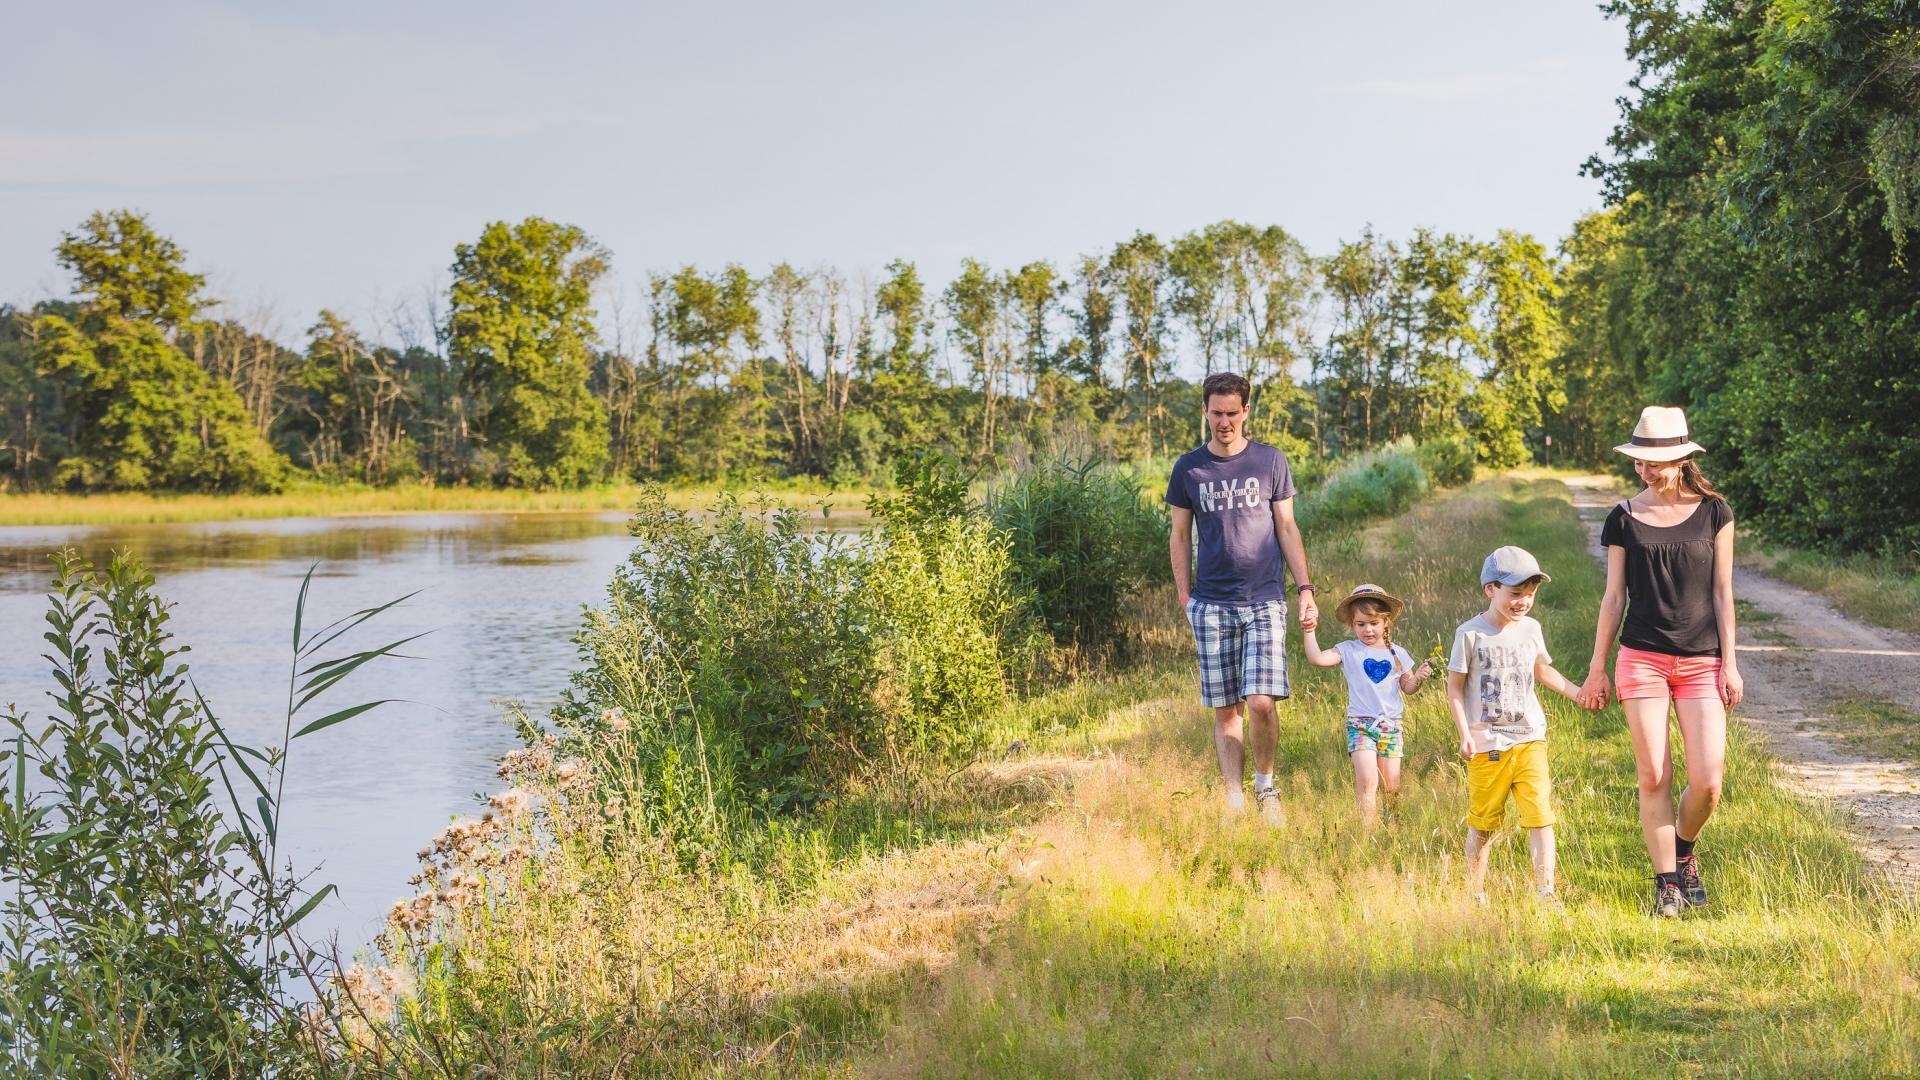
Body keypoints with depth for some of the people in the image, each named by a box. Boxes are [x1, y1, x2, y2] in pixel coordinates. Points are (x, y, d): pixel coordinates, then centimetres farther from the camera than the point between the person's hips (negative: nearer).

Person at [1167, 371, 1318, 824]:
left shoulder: (1271, 461, 4)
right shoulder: (1189, 468, 6)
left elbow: (1287, 528, 8)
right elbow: (1180, 536, 12)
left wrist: (1305, 589, 1)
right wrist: (1185, 598, 5)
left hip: (1265, 601, -1)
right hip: (1212, 605, 1)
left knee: (1261, 703, -13)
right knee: (1225, 710, 2)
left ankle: (1265, 786, 9)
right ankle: (1234, 802, 10)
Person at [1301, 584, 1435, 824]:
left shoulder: (1396, 653, 10)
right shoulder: (1349, 650, 1)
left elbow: (1407, 687, 14)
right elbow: (1317, 658, -11)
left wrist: (1418, 678, -5)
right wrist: (1309, 631, -17)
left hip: (1391, 725, 3)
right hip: (1360, 725, -3)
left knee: (1390, 787, 3)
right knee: (1367, 780, -17)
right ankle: (1367, 827, -10)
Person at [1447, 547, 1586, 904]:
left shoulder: (1531, 628, 6)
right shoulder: (1470, 634, -7)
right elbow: (1455, 688, -4)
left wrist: (1576, 691, 15)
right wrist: (1465, 735, -11)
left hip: (1529, 740, 3)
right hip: (1487, 746, -3)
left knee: (1540, 816, -9)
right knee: (1482, 823, 6)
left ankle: (1545, 891, -6)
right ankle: (1475, 895, 20)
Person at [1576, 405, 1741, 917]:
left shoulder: (1713, 512, 3)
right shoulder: (1624, 519, 4)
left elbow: (1722, 593, 5)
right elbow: (1614, 597, 8)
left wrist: (1729, 663, 1)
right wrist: (1597, 668, 7)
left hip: (1700, 662, 0)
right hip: (1641, 659, 0)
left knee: (1708, 782, -8)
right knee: (1654, 778, -3)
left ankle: (1684, 853, 22)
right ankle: (1666, 884, 8)